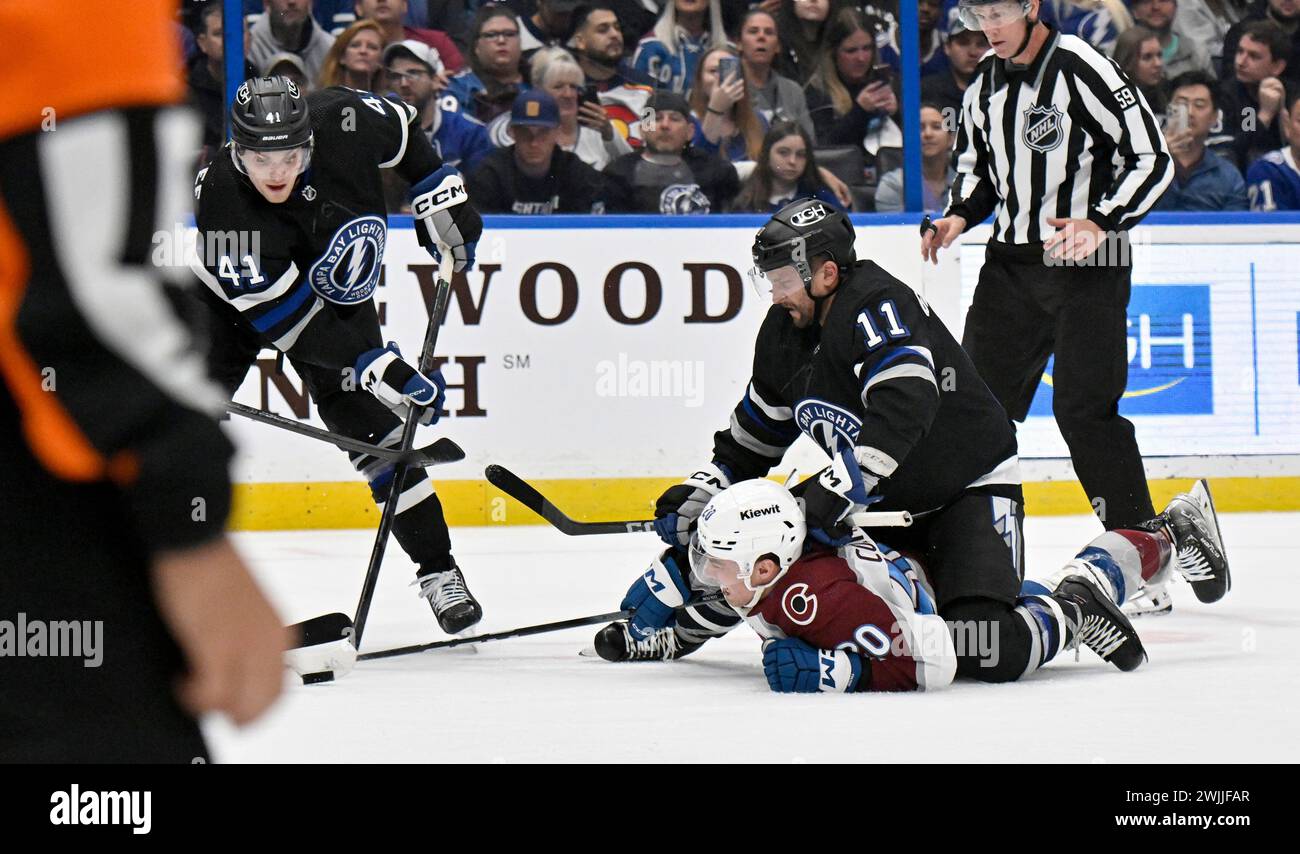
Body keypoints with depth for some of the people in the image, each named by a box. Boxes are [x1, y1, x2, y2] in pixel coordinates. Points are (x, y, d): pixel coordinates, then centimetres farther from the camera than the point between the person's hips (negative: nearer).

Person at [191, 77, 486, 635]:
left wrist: (442, 203, -5)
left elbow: (404, 134, -4)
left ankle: (437, 569, 3)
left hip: (336, 292, 2)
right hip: (237, 297, -2)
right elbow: (290, 321, -35)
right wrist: (382, 370, -38)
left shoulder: (342, 123, -31)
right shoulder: (222, 202, -37)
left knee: (378, 429, -8)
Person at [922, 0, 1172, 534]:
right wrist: (959, 215, 4)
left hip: (1087, 264, -7)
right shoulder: (985, 84, 9)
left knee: (1084, 408, -12)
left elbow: (1153, 160, -14)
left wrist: (1101, 223, -23)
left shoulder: (1081, 69, -14)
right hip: (1010, 264, 7)